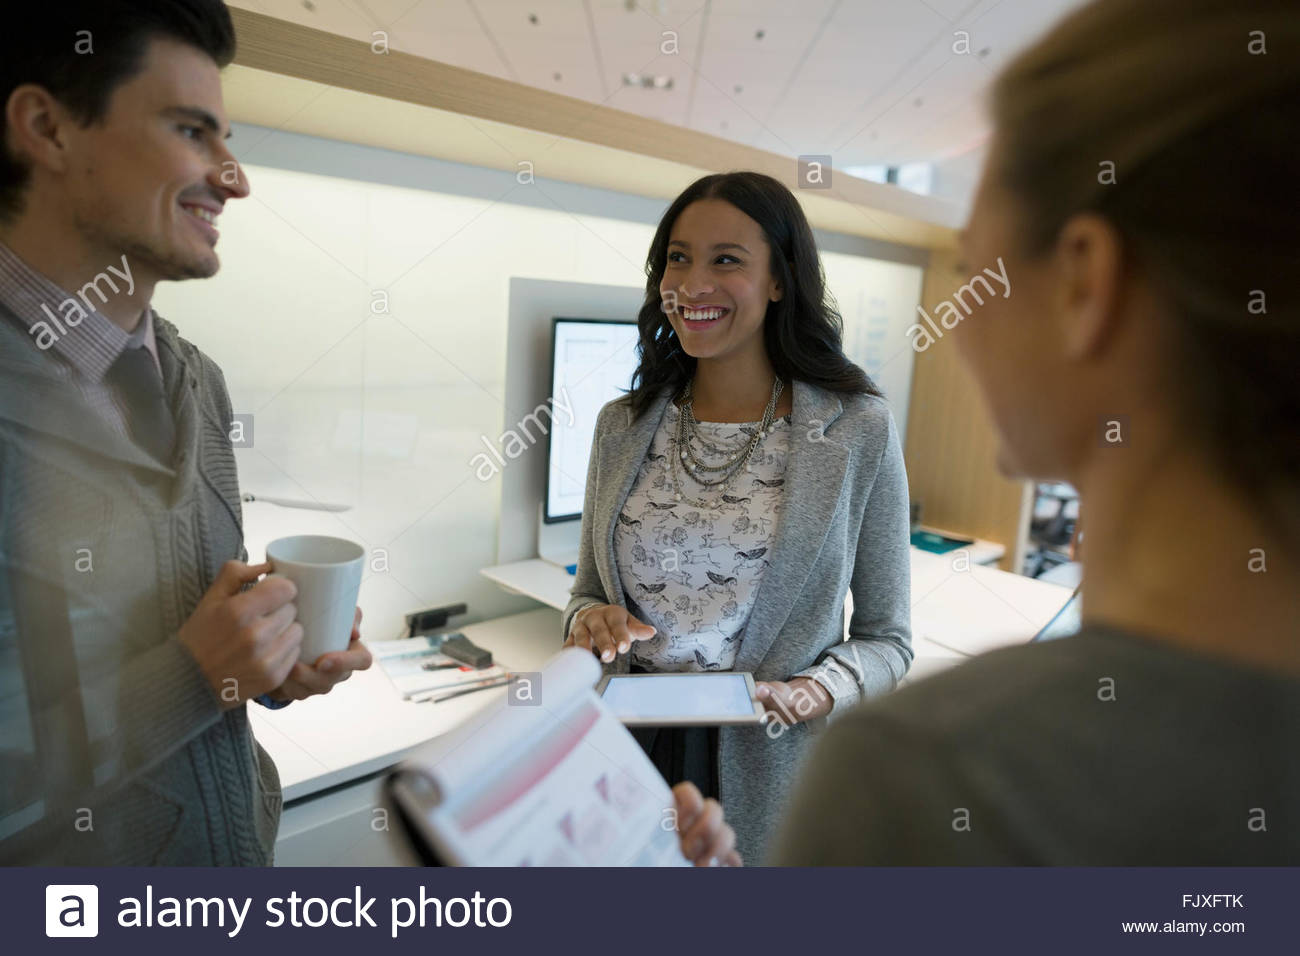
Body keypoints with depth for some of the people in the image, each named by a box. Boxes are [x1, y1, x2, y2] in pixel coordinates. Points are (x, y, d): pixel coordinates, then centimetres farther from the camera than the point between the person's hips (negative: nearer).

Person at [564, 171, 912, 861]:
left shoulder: (859, 429, -9)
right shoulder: (622, 425, 0)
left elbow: (885, 637, -2)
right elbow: (587, 590, 10)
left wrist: (823, 692, -19)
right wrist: (589, 617, -11)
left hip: (770, 782, -2)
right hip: (625, 760, 3)